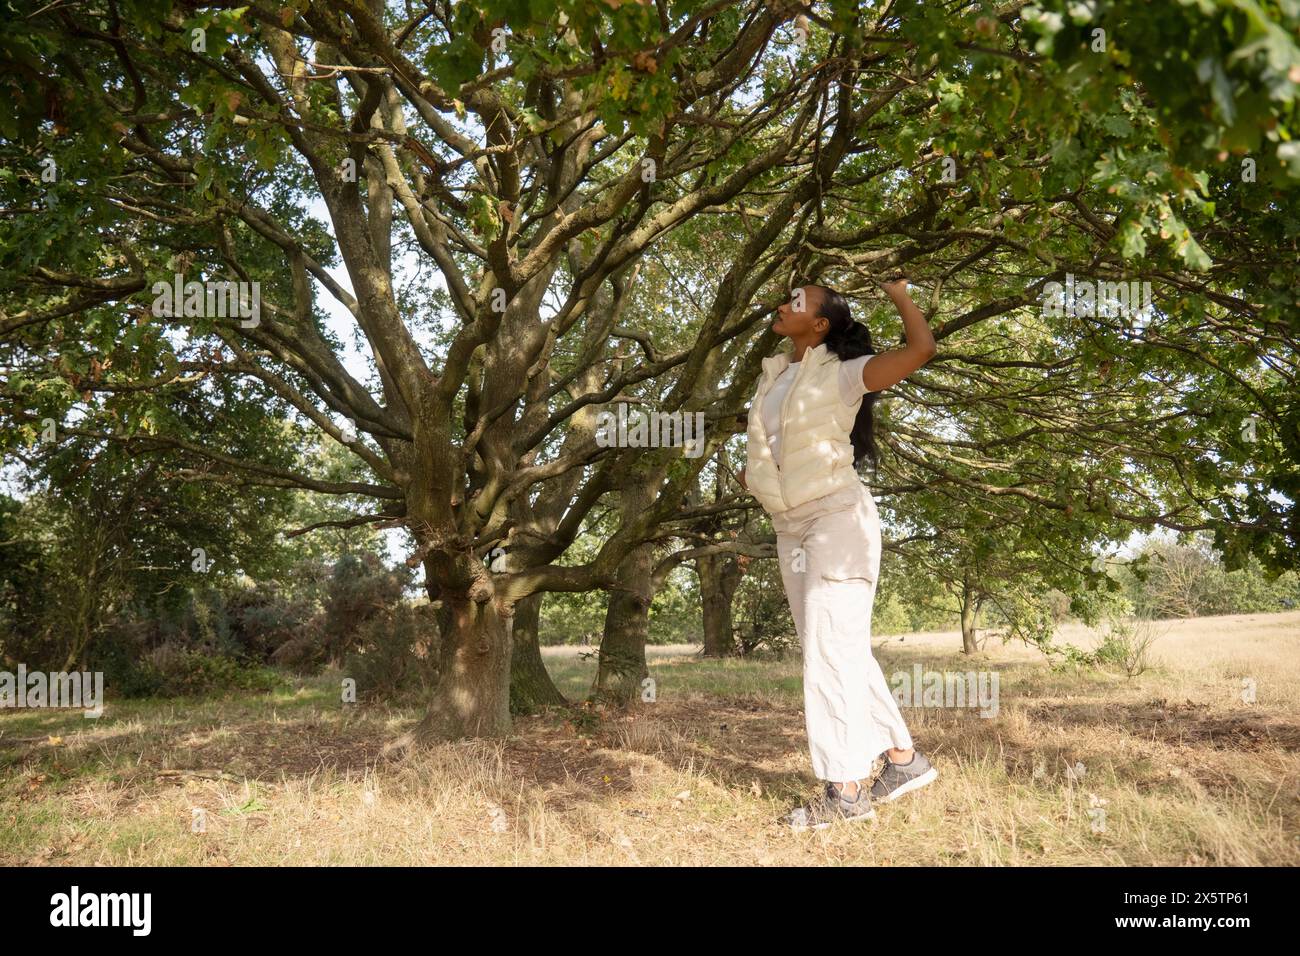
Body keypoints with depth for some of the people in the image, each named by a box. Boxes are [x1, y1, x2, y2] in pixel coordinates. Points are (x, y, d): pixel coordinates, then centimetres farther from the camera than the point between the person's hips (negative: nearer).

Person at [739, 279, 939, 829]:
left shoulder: (842, 374, -7)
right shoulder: (773, 376, 13)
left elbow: (922, 350, -19)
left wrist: (898, 292, -7)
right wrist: (752, 473, 12)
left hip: (837, 518, -8)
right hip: (790, 529, 8)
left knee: (832, 650, -11)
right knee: (832, 652, 9)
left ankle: (845, 791, -5)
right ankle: (904, 759, 19)